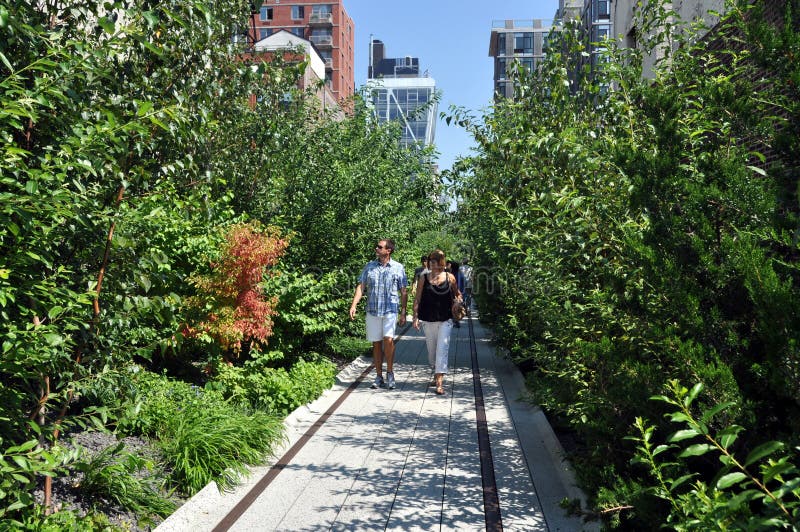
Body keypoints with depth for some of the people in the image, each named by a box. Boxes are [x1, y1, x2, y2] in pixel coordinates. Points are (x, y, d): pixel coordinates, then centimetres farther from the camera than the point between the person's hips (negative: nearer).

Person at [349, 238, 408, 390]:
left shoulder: (398, 268, 2)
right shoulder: (369, 266, 8)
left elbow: (404, 292, 4)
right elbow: (361, 287, 6)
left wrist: (403, 313, 0)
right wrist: (353, 305, -6)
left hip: (390, 310, -3)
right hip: (372, 310, 3)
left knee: (388, 339, -18)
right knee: (376, 343, 6)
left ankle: (390, 372, 0)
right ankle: (379, 376, 16)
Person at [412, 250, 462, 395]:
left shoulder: (450, 278, 1)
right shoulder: (424, 279, 1)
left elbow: (457, 294, 15)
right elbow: (417, 299, 3)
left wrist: (458, 302, -6)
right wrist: (415, 317, -4)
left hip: (445, 320, -1)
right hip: (428, 320, 2)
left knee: (442, 349, -9)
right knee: (431, 349, 13)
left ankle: (439, 383, -10)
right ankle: (436, 373, 38)